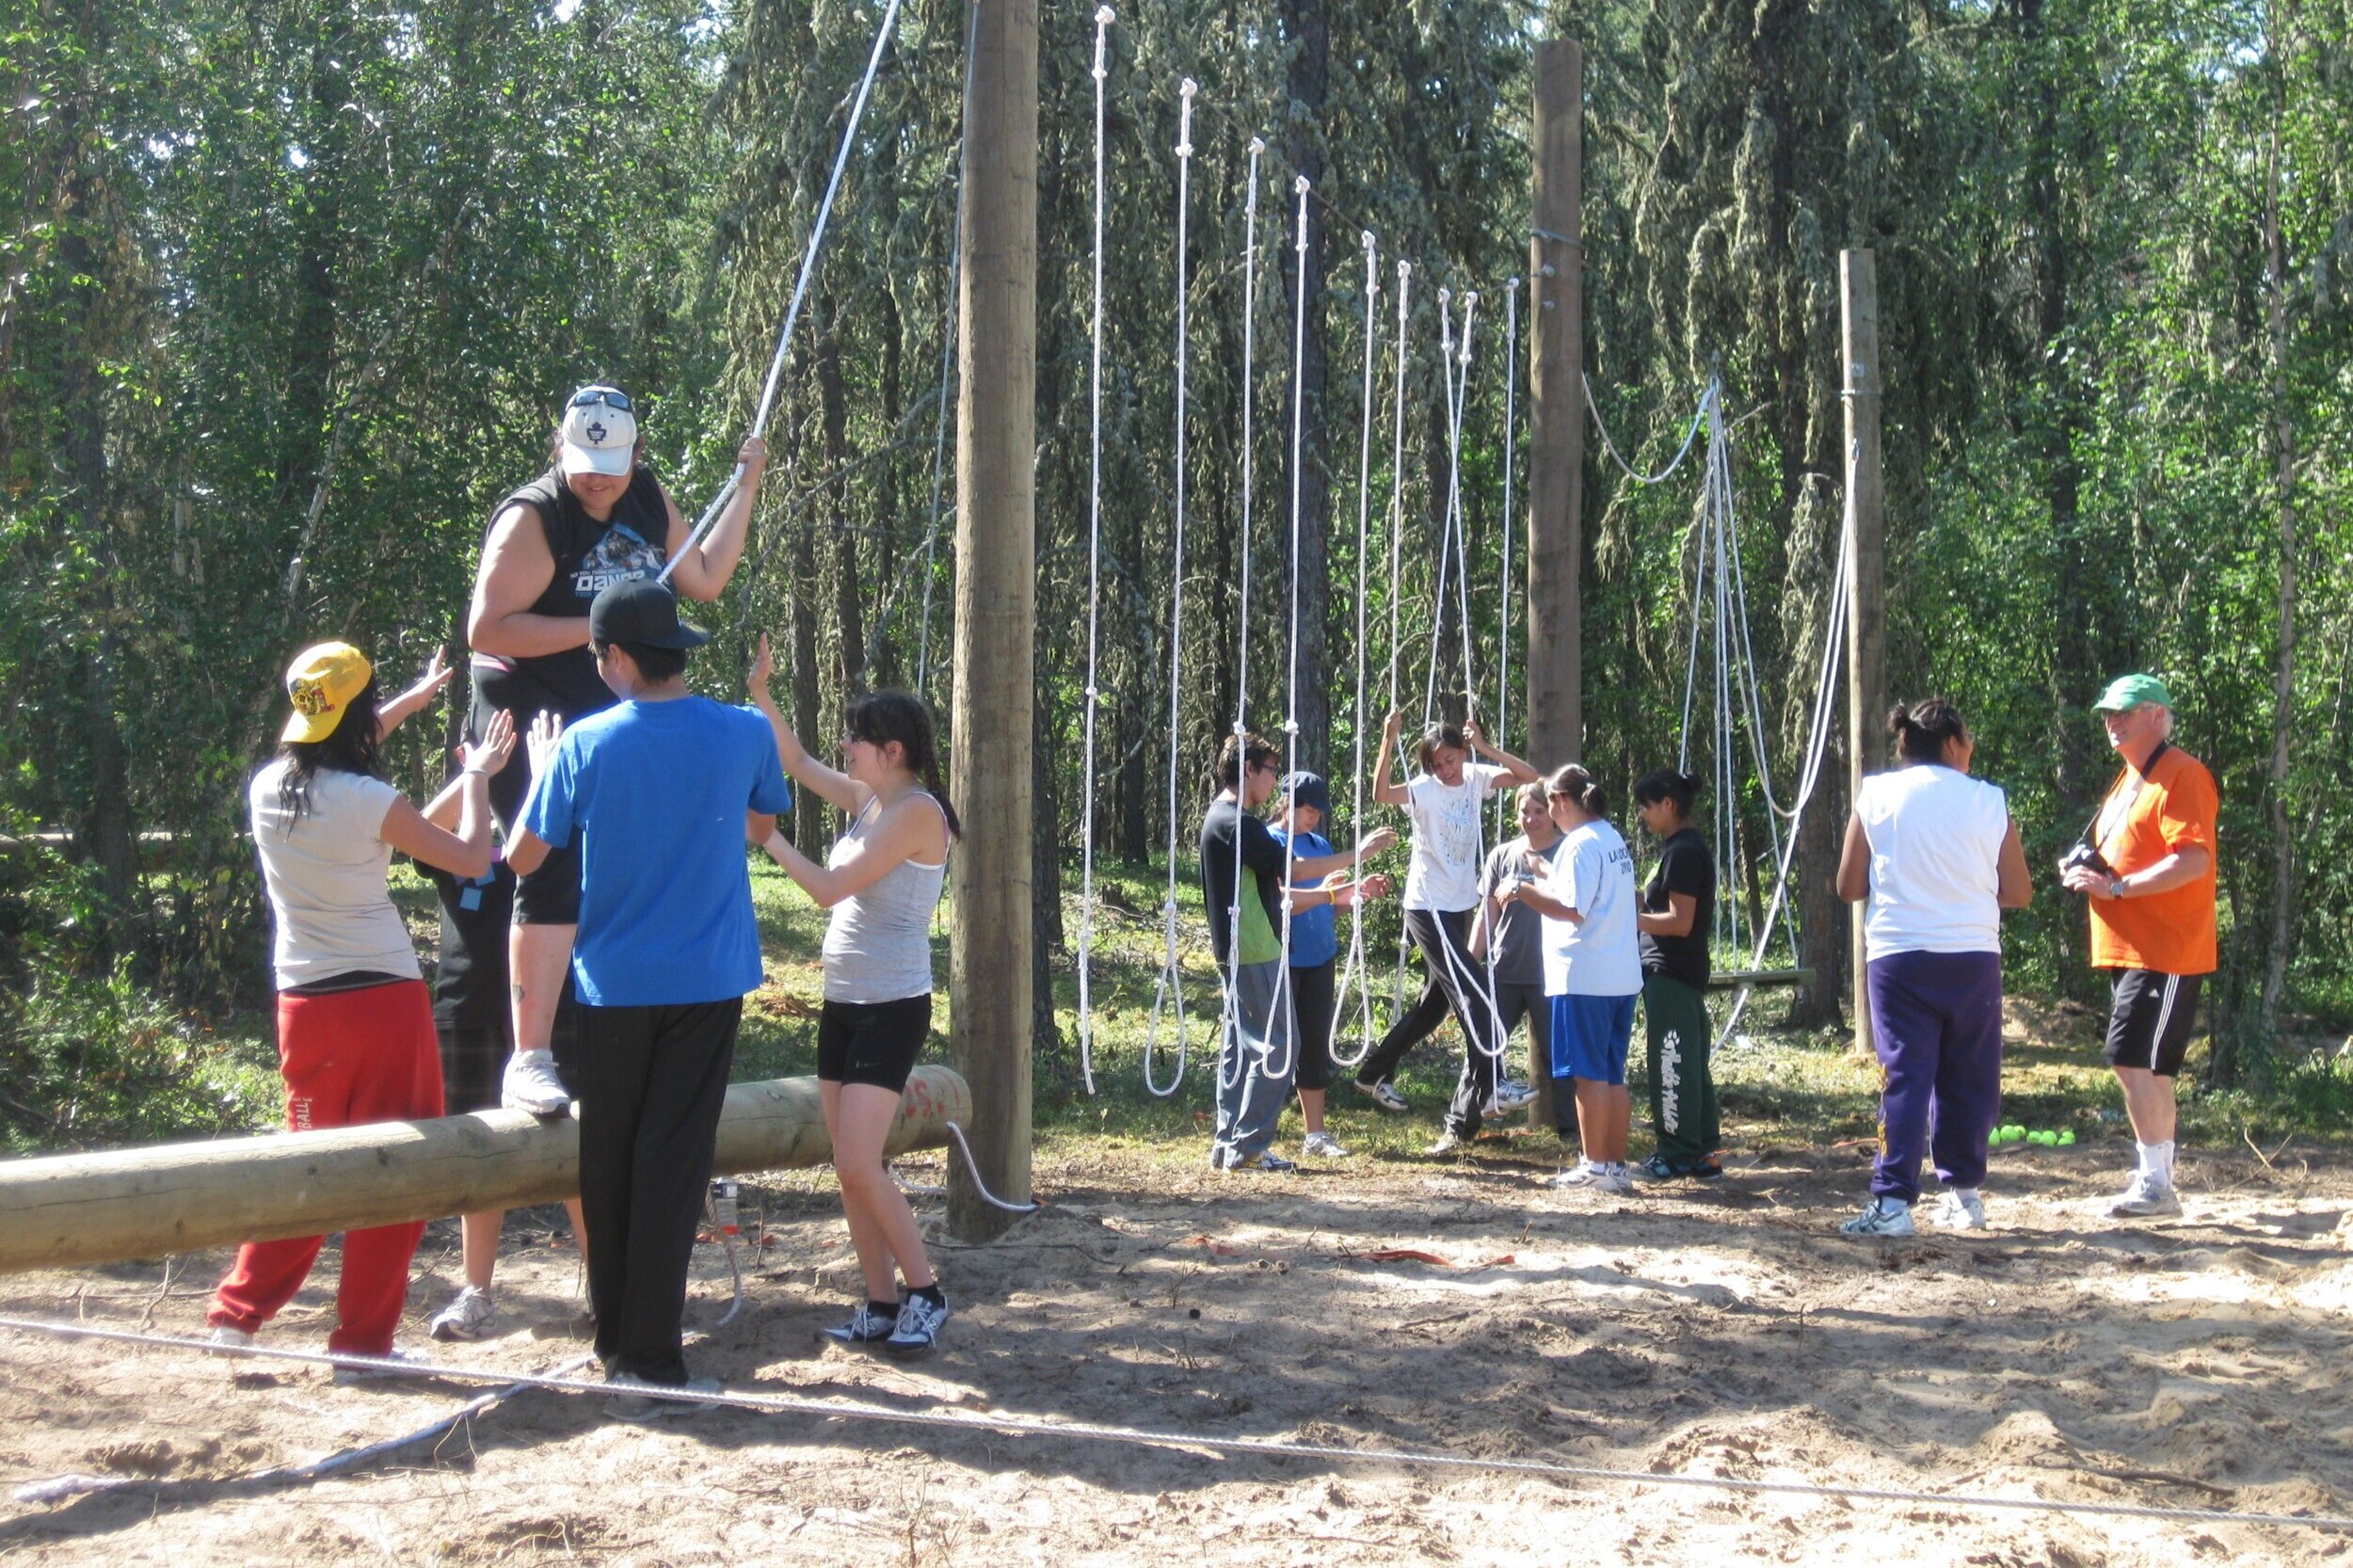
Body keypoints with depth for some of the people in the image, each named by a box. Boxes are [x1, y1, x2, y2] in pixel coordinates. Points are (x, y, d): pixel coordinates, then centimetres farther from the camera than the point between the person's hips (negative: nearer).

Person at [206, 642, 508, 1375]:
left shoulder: (267, 787, 2)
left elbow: (330, 759, 24)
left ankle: (237, 1313, 21)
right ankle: (362, 1342, 8)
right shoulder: (369, 802, -15)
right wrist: (477, 776, 9)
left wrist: (413, 700, 32)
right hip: (383, 999, -6)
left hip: (304, 1004, 6)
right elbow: (471, 858, -6)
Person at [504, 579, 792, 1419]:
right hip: (708, 985, 0)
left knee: (608, 1168, 14)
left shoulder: (584, 745, -8)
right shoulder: (745, 734, -5)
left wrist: (541, 770, 17)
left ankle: (614, 1341, 24)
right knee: (671, 1169, 0)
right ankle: (648, 1365, -3)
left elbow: (523, 857, 2)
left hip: (613, 986, 0)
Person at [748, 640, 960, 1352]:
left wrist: (764, 834, -10)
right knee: (848, 1167, 7)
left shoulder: (917, 811, -15)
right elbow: (799, 763, 22)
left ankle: (925, 1293, 1)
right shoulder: (868, 799, 9)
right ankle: (882, 1303, 13)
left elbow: (830, 888, -18)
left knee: (859, 1163, -13)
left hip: (892, 1007, -9)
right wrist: (760, 693, 11)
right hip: (843, 1000, 9)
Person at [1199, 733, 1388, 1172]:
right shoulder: (1236, 821, -14)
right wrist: (1355, 854, -8)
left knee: (1240, 1047, 11)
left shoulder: (1222, 820, 19)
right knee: (1278, 1046, -8)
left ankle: (1228, 1145, 13)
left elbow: (1274, 892, 20)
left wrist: (1333, 894, 16)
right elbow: (1291, 870, -16)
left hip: (1237, 954, 11)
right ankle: (1247, 1148, -7)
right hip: (1256, 953, -11)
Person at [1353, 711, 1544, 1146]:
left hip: (1458, 907, 7)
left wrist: (1485, 748, -17)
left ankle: (1376, 1072, 30)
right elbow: (1382, 794, -33)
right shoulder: (1425, 789, -14)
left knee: (1435, 1001, 16)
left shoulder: (1475, 778, 2)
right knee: (1475, 993, -15)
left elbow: (1529, 776, -6)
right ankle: (1490, 1086, -18)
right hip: (1428, 908, -7)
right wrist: (1388, 743, -43)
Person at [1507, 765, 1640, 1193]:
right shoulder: (1612, 839, 15)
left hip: (1584, 979, -9)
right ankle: (1616, 1165, 15)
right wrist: (1547, 874, 28)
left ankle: (1595, 1166, 1)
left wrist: (1523, 890, -13)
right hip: (1623, 977, 9)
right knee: (1612, 1076, 12)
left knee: (1588, 1076, -2)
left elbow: (1572, 909, -22)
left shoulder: (1580, 844, -15)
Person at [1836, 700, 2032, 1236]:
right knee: (1968, 1080, 13)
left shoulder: (1876, 795, 2)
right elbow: (2018, 892, 5)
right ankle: (1963, 1193, 20)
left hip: (1898, 955, 0)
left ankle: (1893, 1201, -11)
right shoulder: (1989, 801, 3)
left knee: (1904, 1077, -2)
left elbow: (1849, 887, 4)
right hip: (1973, 955, 1)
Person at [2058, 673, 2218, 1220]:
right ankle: (2156, 1177, 20)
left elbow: (2193, 860, -22)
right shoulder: (2129, 780, 19)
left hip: (2163, 953, -10)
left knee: (2137, 1062, -13)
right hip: (2126, 947, 10)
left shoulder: (2182, 775, -11)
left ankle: (2156, 1186, -8)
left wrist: (2116, 886, -23)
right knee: (2141, 1067, 12)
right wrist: (2086, 871, 8)